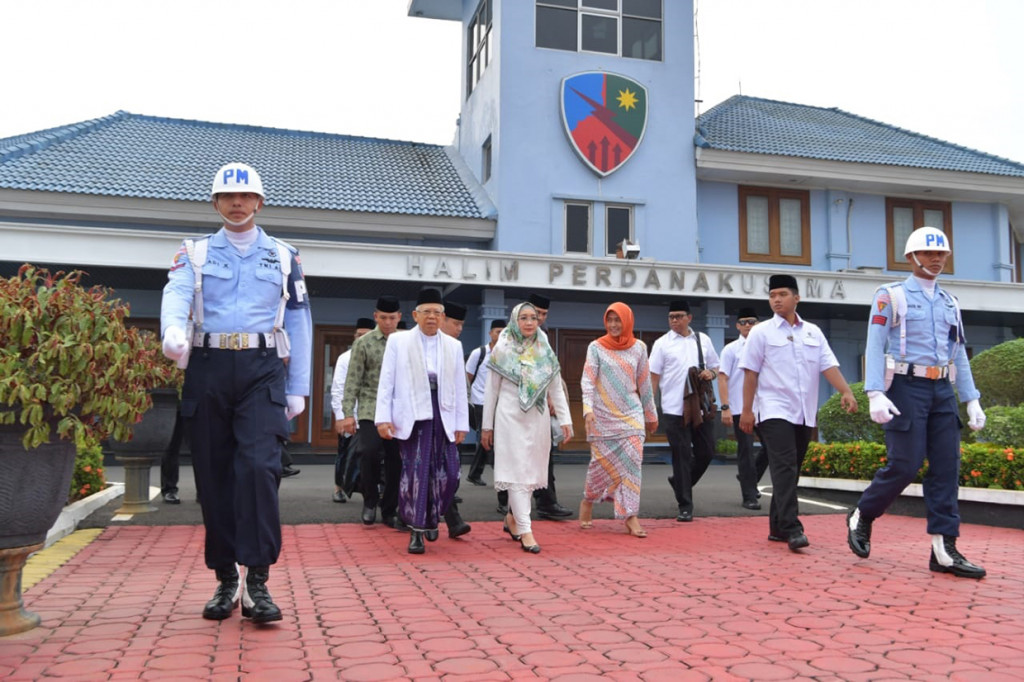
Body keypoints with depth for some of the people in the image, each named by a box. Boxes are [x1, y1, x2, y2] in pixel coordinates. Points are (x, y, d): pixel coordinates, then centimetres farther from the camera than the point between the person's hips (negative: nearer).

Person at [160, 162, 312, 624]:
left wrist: (298, 390, 6)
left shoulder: (283, 256, 14)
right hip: (208, 367, 1)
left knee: (259, 467, -17)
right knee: (213, 475, 4)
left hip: (262, 369, -1)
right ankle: (225, 580, 15)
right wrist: (173, 331, -32)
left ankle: (257, 580, -11)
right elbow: (176, 294, -7)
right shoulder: (195, 252, 13)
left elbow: (298, 323, 12)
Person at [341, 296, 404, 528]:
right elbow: (353, 380, -1)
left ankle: (389, 511, 17)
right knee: (369, 453, -16)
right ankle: (370, 500, 10)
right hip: (371, 410, -2)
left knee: (396, 461, 2)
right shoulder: (363, 343, 2)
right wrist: (348, 413, -8)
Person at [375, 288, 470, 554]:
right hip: (411, 416, -2)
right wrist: (383, 418, -6)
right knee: (414, 472, -2)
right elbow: (386, 382, 2)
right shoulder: (398, 341, 5)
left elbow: (460, 387, 11)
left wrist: (462, 423, 7)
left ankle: (431, 518, 26)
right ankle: (416, 530, 9)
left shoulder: (453, 346, 12)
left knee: (448, 474, 1)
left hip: (443, 417, 3)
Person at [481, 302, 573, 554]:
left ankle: (512, 517, 28)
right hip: (510, 417, -4)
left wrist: (565, 420, 2)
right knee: (517, 470, -8)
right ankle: (525, 531, -7)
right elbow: (491, 390, 2)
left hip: (538, 419, 4)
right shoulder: (502, 349, 0)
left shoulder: (545, 351, 9)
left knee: (531, 471, 8)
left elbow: (556, 389, 10)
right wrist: (487, 425, 1)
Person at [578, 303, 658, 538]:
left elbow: (644, 383, 13)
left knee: (632, 463, -5)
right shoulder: (596, 347, 0)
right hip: (602, 417, -2)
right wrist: (588, 409, -22)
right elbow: (587, 380, -8)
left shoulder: (638, 347, 6)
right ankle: (588, 501, 28)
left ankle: (630, 516, -2)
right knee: (601, 462, 3)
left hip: (631, 415, 2)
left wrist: (651, 414, 17)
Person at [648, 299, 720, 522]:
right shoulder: (662, 343, 1)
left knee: (706, 452, 7)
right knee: (682, 456, 0)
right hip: (675, 409, -3)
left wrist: (711, 373, -6)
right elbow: (653, 378, 0)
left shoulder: (703, 339, 10)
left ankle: (680, 482, 32)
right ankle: (685, 506, 9)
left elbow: (715, 367, 19)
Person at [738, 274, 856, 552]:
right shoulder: (761, 332, 1)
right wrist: (746, 410, -5)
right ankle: (792, 529, -19)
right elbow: (751, 373, -1)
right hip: (775, 411, -5)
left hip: (805, 413, 5)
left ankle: (777, 527, 18)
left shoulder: (813, 332, 12)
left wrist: (845, 392, -12)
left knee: (791, 470, 9)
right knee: (784, 468, -15)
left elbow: (829, 365, 5)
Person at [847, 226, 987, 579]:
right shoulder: (890, 296, 0)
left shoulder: (950, 302, 17)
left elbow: (959, 355, 18)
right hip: (907, 388, -6)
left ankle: (944, 549, 4)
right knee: (904, 464, -10)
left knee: (946, 467, 1)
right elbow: (875, 347, -8)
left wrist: (972, 399, 10)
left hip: (942, 390, 6)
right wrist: (876, 394, -19)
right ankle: (861, 517, 13)